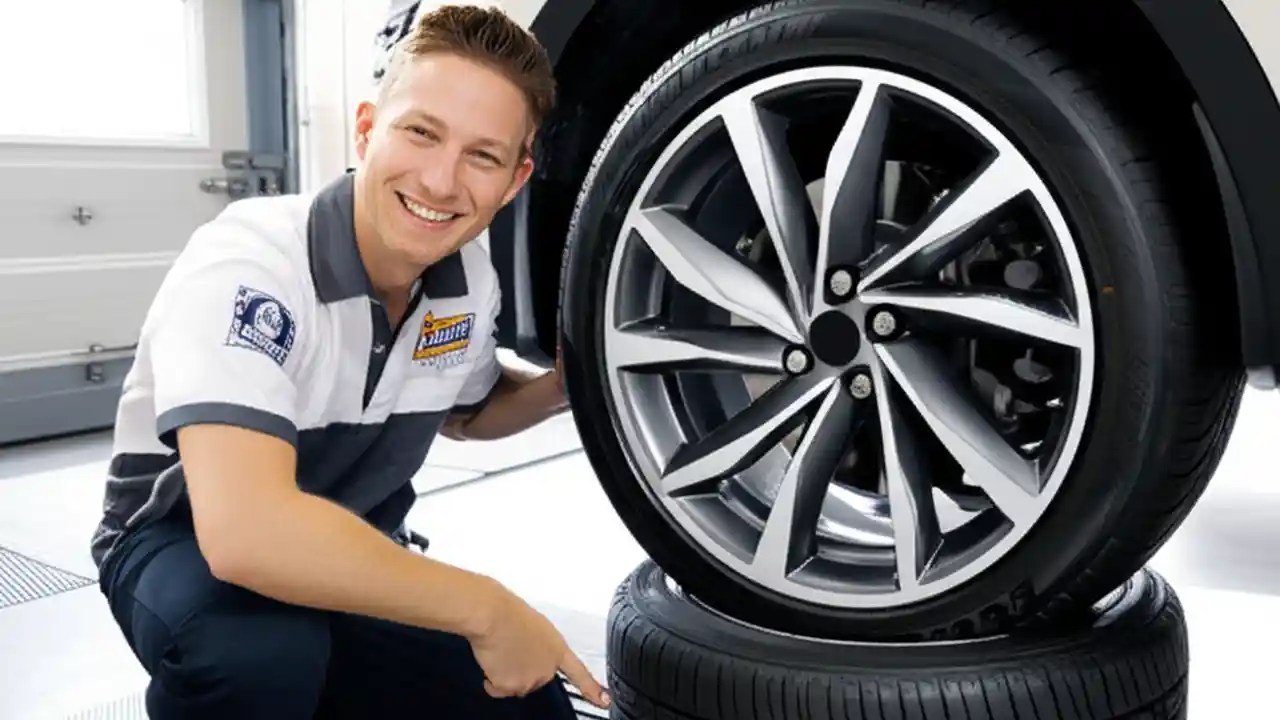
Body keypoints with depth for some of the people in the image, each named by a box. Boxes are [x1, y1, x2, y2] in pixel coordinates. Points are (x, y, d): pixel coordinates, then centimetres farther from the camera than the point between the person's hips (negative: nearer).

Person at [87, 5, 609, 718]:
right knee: (260, 646, -39)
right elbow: (247, 531, -43)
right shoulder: (250, 265, -31)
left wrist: (561, 388, -10)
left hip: (349, 546, 6)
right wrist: (485, 610, -34)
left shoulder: (471, 278, -10)